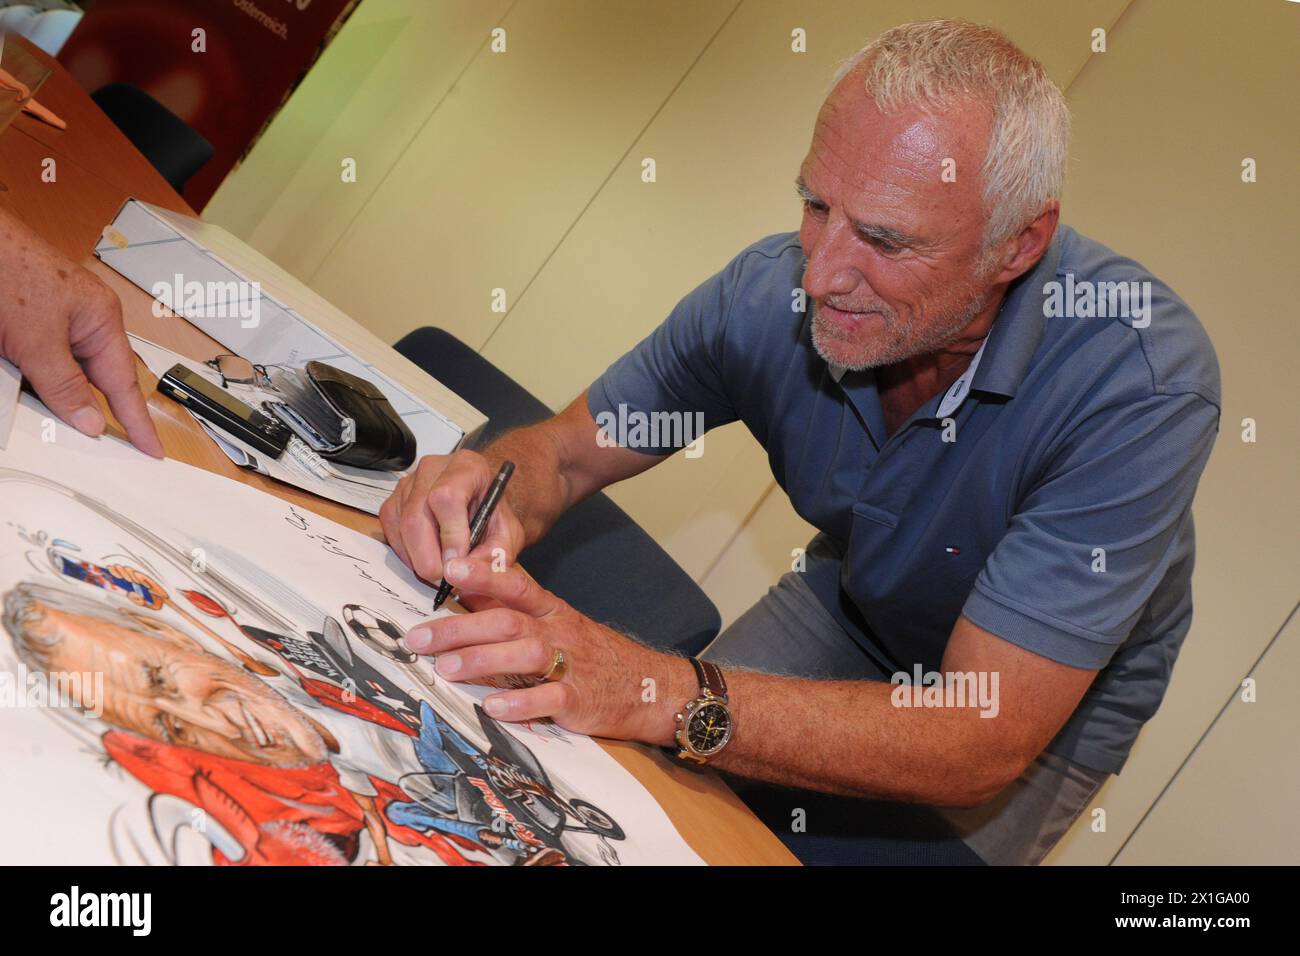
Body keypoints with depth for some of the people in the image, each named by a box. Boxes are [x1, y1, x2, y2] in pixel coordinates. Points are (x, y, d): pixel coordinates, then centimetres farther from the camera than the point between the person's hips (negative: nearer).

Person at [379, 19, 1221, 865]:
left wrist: (667, 696, -54)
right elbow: (566, 449, -10)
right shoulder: (772, 291, -23)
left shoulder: (1141, 386, -37)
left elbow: (983, 741, -41)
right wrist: (499, 498, -36)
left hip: (1049, 702, -3)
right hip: (847, 601, 4)